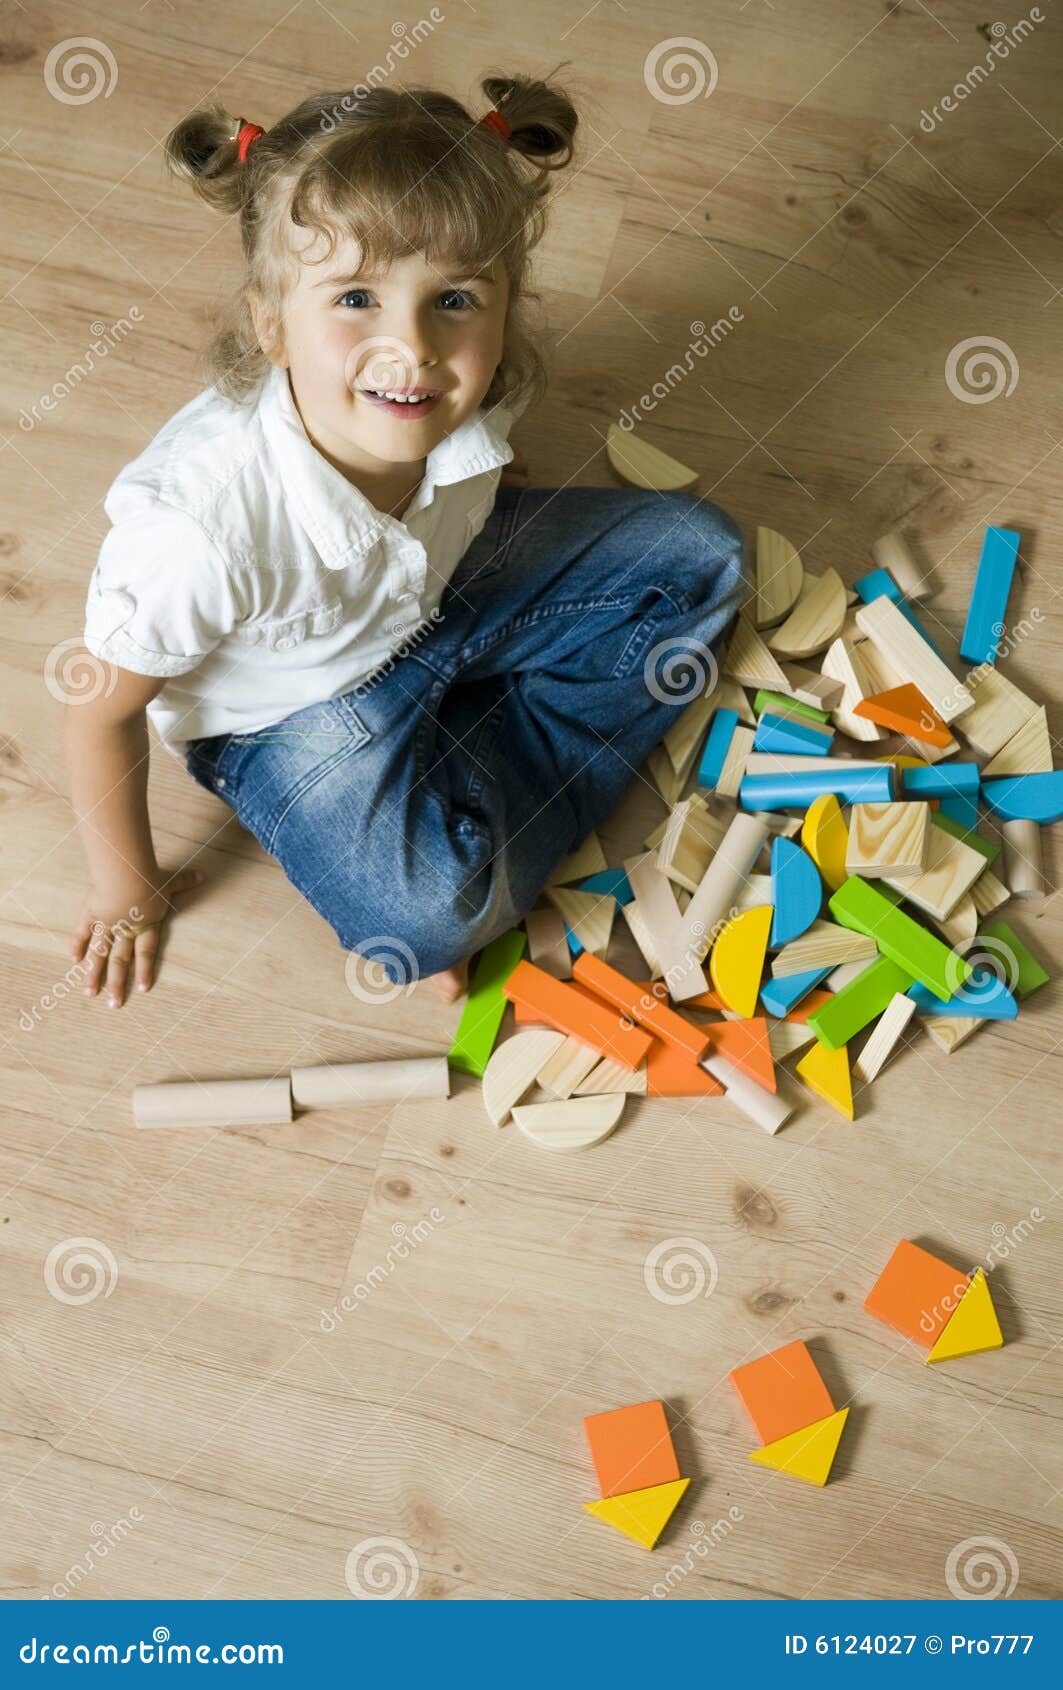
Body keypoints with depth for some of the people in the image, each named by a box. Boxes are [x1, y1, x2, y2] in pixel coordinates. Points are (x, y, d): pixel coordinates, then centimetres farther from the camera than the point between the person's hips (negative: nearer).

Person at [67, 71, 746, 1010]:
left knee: (700, 552, 2)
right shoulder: (202, 526, -41)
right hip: (296, 712, -5)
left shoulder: (464, 397, -26)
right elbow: (105, 709, -22)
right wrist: (127, 888, -9)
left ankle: (491, 798, -1)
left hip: (441, 588, 6)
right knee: (424, 913, -30)